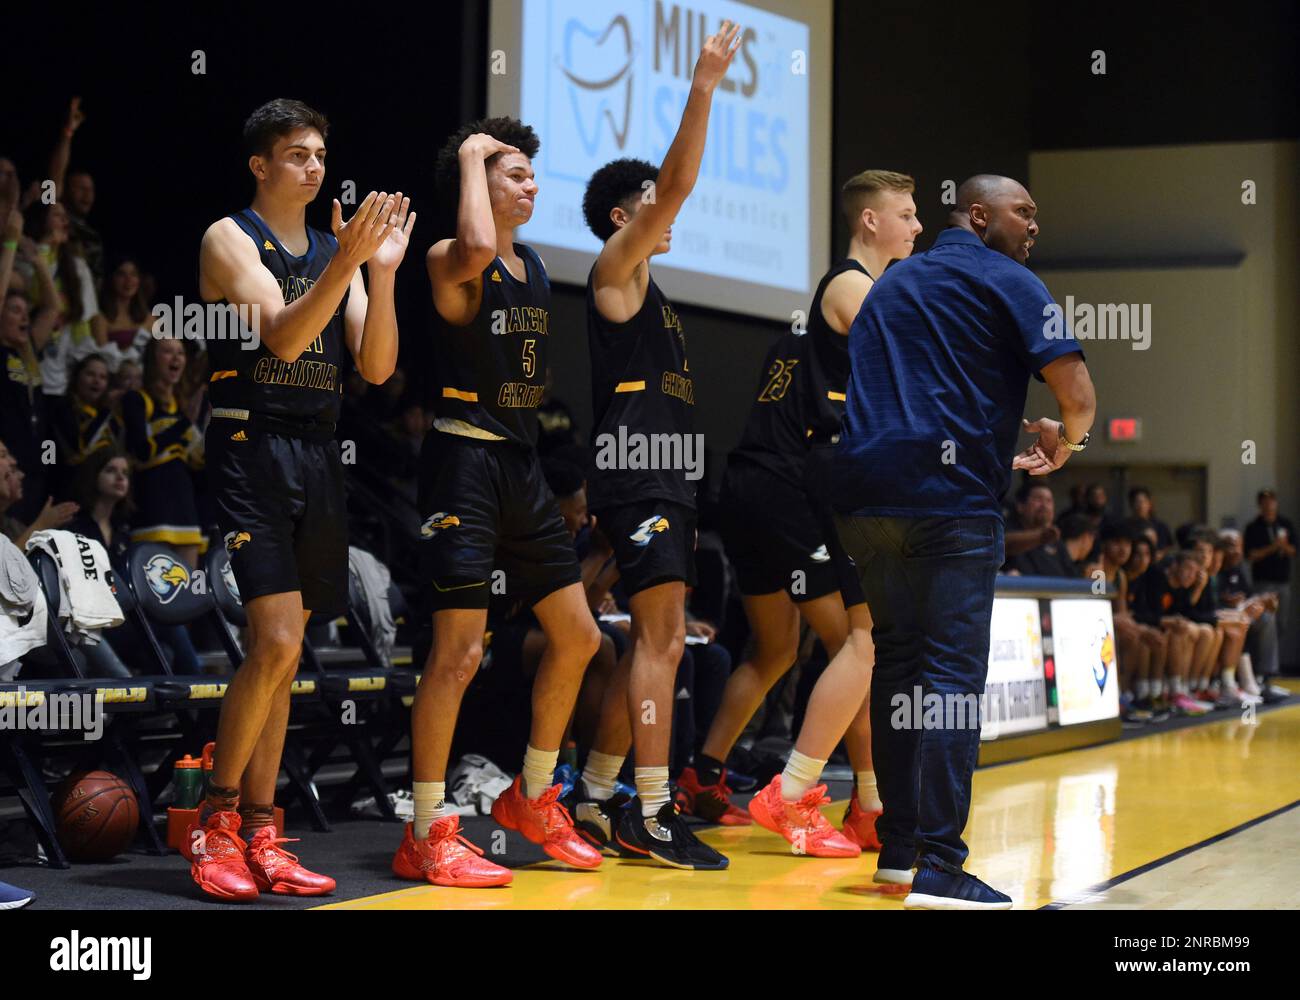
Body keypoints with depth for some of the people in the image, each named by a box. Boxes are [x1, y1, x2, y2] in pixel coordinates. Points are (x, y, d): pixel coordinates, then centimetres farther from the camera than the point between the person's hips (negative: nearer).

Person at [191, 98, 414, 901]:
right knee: (276, 644, -16)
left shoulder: (337, 250, 15)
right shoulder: (230, 238, -2)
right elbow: (283, 336, -17)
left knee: (284, 654, 7)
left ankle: (259, 835, 11)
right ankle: (216, 820, -2)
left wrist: (382, 271, -7)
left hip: (319, 455, 6)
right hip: (252, 448, -6)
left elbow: (377, 367, 5)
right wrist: (348, 261, -29)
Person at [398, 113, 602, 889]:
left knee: (578, 636, 11)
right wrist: (472, 158, -19)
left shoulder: (536, 266, 15)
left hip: (523, 463, 9)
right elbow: (478, 249, -35)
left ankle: (533, 798, 27)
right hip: (467, 460, -9)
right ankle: (427, 836, -2)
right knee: (459, 649, -10)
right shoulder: (452, 262, -9)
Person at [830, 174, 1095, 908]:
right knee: (953, 675, -8)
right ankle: (939, 867, -13)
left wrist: (1004, 451, 33)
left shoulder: (893, 283, 24)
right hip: (948, 497, -7)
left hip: (865, 489, 7)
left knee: (897, 662, 14)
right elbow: (1080, 398, -7)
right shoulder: (1007, 282, 2)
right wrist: (1060, 446, 15)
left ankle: (899, 847, 17)